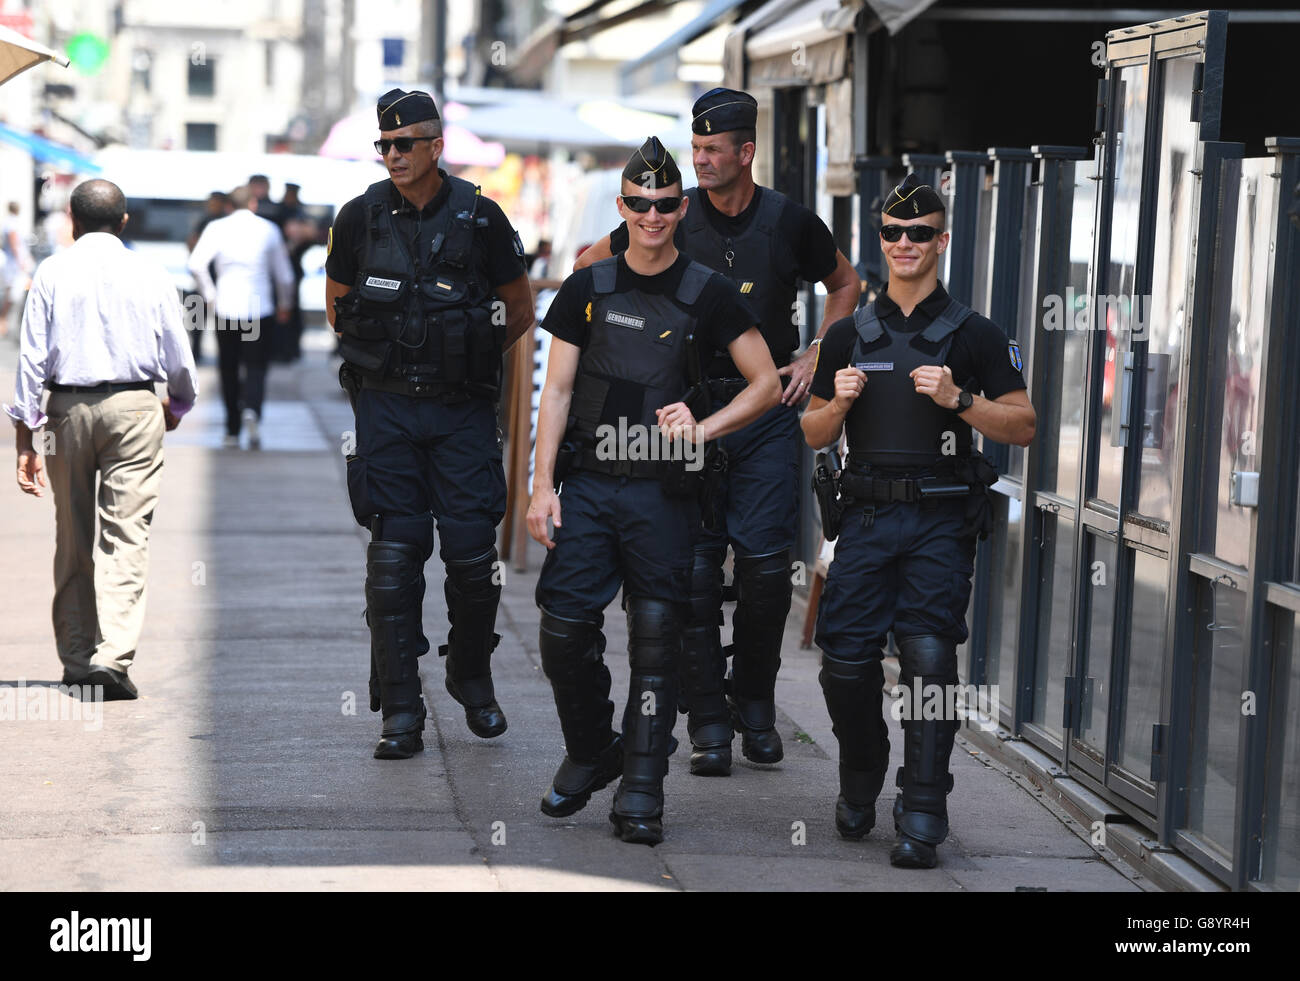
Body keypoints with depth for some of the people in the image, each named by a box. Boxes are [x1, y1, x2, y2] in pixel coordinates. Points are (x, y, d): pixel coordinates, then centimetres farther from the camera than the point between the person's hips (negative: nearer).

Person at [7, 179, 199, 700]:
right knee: (126, 535, -3)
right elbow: (178, 358, 6)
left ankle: (76, 658, 20)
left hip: (67, 408, 1)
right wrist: (178, 404, 26)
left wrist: (25, 437, 0)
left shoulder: (51, 273, 0)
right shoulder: (150, 275, 1)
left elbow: (32, 356, -3)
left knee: (72, 539, 12)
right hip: (134, 407, -1)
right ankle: (113, 655, -16)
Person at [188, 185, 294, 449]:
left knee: (229, 370, 11)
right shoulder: (269, 229, 2)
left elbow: (196, 264, -12)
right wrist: (285, 305, 22)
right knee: (256, 367, 3)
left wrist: (210, 296, 0)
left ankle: (232, 432, 14)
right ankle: (252, 410, -26)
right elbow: (284, 274, 7)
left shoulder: (216, 228, 1)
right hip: (259, 309, -1)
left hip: (225, 309, 1)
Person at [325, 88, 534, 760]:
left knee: (471, 551, -2)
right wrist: (386, 358, 12)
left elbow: (519, 310, 10)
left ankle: (472, 678, 24)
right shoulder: (360, 218, 0)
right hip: (385, 409, 1)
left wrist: (467, 356, 10)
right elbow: (337, 305, 16)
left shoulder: (480, 219, -3)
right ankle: (400, 715, 2)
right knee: (394, 556, -2)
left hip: (462, 409, 0)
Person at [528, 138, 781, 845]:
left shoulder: (708, 295, 2)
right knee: (564, 629, -4)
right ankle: (588, 754, 20)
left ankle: (641, 789, 5)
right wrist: (542, 486, -2)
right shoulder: (587, 289, 8)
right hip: (589, 485, 2)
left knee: (655, 639, -2)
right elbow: (557, 392, 7)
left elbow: (766, 385, 5)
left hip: (664, 493, -2)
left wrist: (703, 429, -10)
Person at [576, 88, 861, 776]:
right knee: (694, 565, -4)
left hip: (768, 408, 0)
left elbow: (845, 286, 20)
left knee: (766, 562, -3)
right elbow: (591, 264, 14)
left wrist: (815, 357, 9)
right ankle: (708, 723, 2)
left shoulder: (790, 222, 2)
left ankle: (755, 706, 14)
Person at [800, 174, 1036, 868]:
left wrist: (957, 398, -14)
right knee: (845, 660, -2)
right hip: (867, 518, 3)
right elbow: (813, 435, 17)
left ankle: (922, 822, -8)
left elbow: (1024, 426, 0)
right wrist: (839, 402, -4)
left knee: (928, 656, -13)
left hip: (941, 522, -3)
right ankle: (859, 789, 25)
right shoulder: (849, 336, 13)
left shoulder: (974, 336, 4)